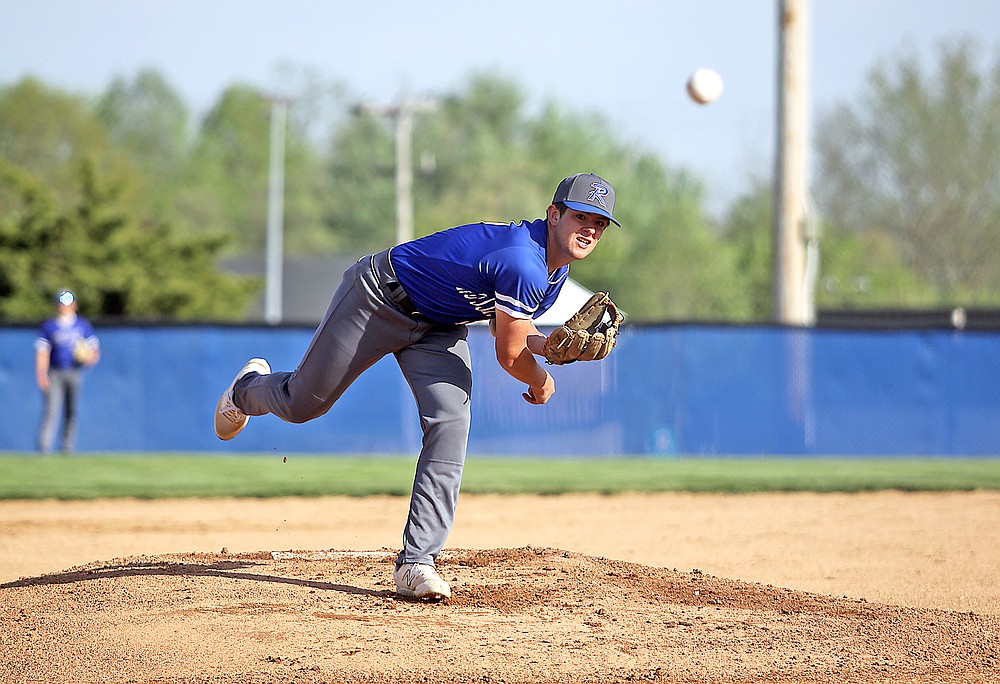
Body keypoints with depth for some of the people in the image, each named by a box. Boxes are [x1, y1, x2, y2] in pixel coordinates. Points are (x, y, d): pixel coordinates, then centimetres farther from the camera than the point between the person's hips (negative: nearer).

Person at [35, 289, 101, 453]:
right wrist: (41, 375, -13)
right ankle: (43, 449, -17)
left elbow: (95, 353, 9)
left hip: (75, 374, 2)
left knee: (72, 412, 2)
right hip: (54, 374, -2)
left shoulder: (83, 325, 10)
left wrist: (89, 358, -15)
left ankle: (67, 448, 9)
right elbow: (42, 352, 1)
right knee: (51, 410, -12)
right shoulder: (49, 326, 7)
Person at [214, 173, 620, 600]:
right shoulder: (524, 265, -36)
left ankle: (416, 562, -14)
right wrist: (543, 384, -5)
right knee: (300, 404, 6)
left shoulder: (557, 267, -5)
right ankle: (250, 388, 46)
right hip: (379, 300, -8)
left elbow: (506, 326, 8)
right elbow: (510, 356, -27)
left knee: (450, 427, -14)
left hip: (438, 325, 8)